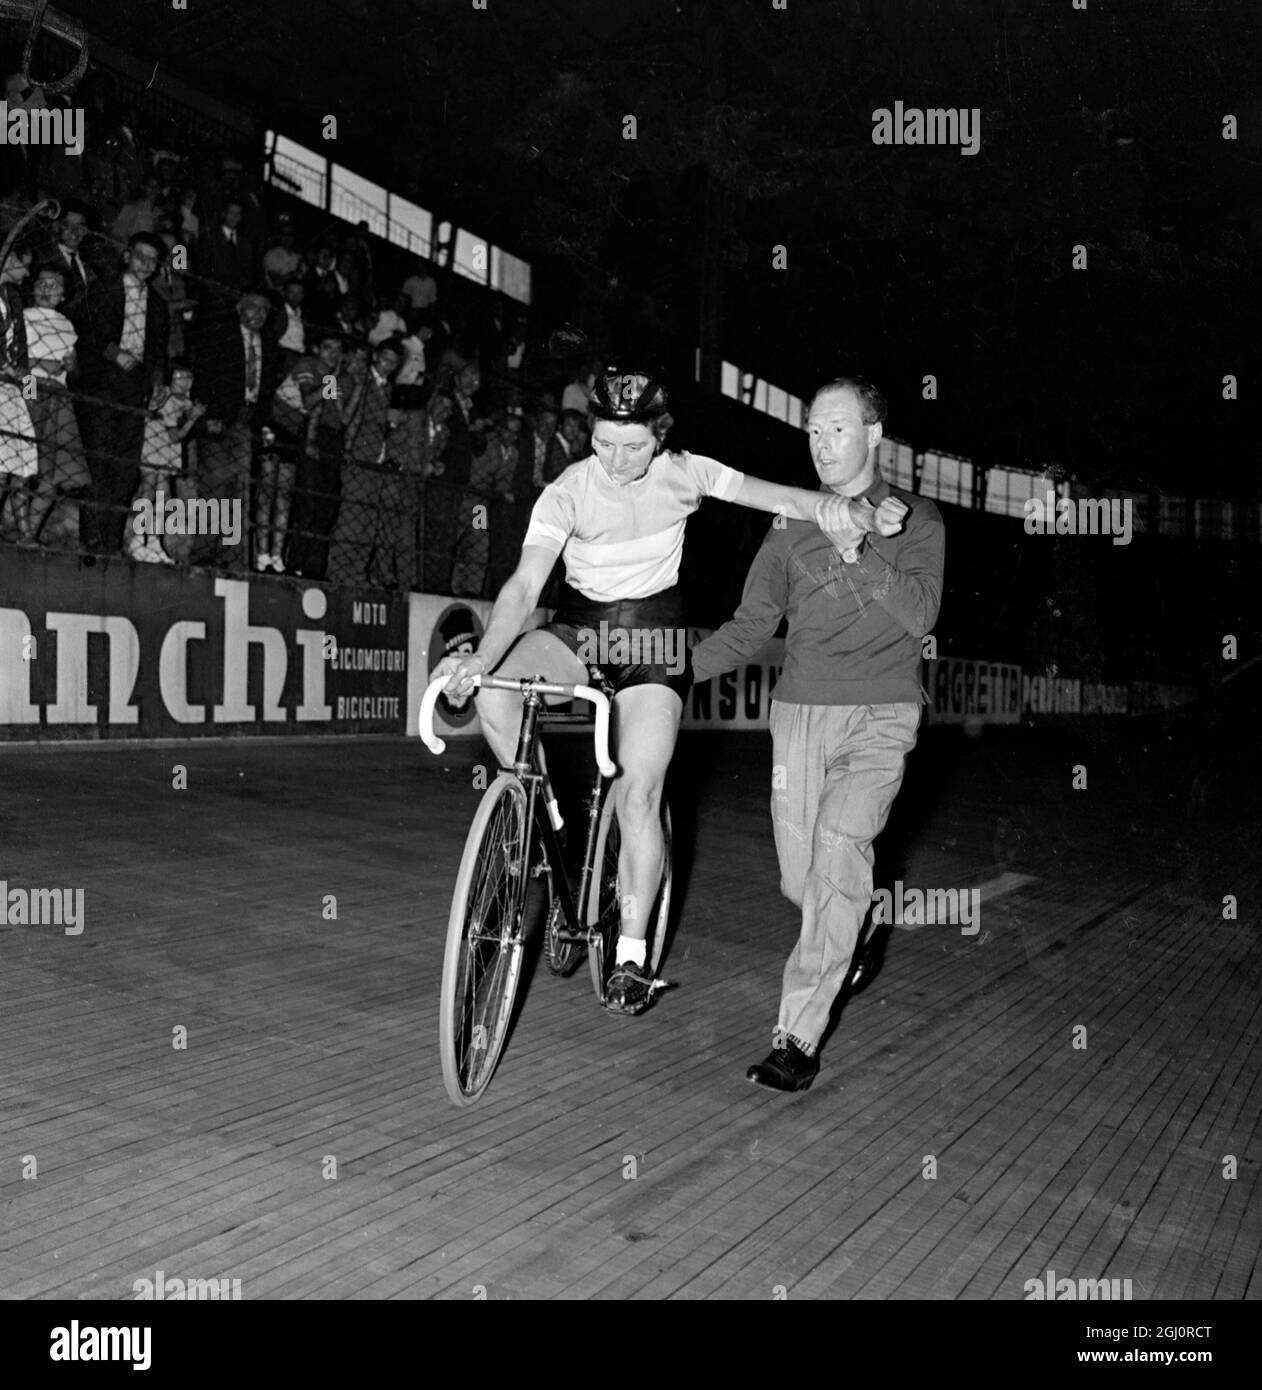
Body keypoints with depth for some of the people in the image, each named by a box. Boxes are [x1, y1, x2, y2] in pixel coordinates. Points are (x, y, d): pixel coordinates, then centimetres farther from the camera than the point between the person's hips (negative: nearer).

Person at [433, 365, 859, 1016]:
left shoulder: (684, 474, -10)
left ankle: (632, 953, 2)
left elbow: (773, 496, -13)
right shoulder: (568, 491, -16)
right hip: (578, 626, 1)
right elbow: (525, 584, -26)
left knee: (638, 795, -11)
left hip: (654, 637, 0)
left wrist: (829, 505, -34)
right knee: (492, 689, -29)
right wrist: (483, 657, -42)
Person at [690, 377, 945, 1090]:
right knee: (801, 882, 4)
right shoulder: (792, 527, 13)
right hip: (802, 712, 3)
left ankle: (799, 1036, -17)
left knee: (840, 848, -22)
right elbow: (750, 627, 13)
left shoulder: (916, 518, 6)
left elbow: (919, 614, -9)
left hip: (881, 715, -3)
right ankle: (849, 941, 40)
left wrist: (857, 550, -20)